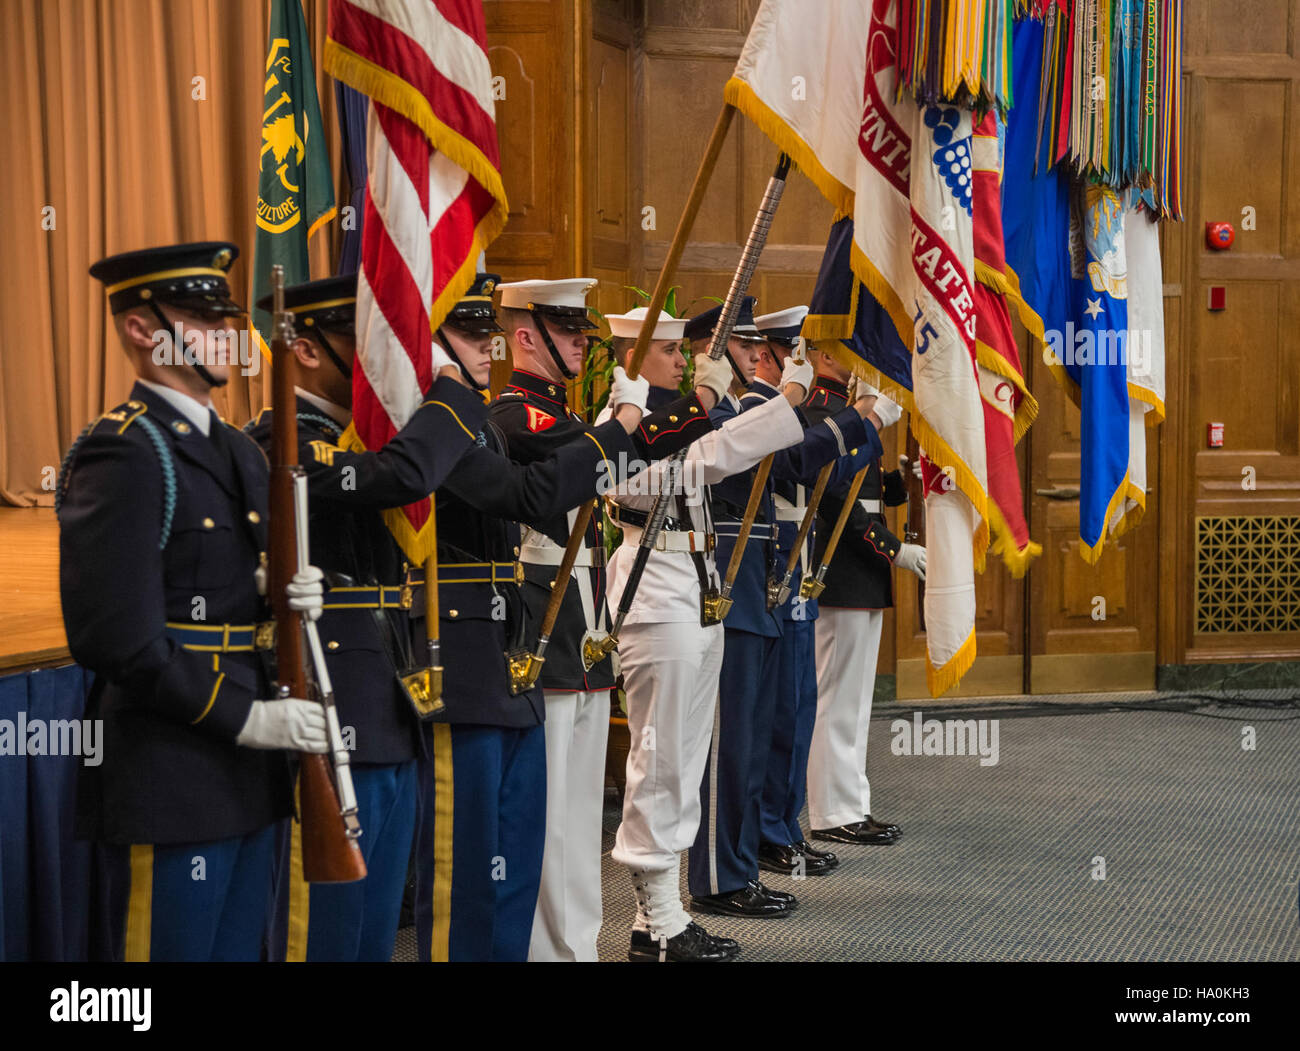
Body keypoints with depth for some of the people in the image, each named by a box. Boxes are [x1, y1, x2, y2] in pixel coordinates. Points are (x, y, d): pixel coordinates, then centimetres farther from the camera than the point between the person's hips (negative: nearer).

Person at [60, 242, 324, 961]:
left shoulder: (240, 452, 16)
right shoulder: (121, 454, -13)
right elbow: (115, 638, -20)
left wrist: (292, 596, 1)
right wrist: (247, 718, -18)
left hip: (248, 775, 9)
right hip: (169, 783, -9)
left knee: (238, 946, 15)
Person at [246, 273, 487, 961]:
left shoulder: (351, 439, 16)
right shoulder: (281, 441, -15)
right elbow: (403, 475, -28)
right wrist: (451, 388, -15)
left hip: (388, 730, 10)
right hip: (331, 734, -10)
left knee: (374, 936, 17)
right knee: (320, 936, 1)